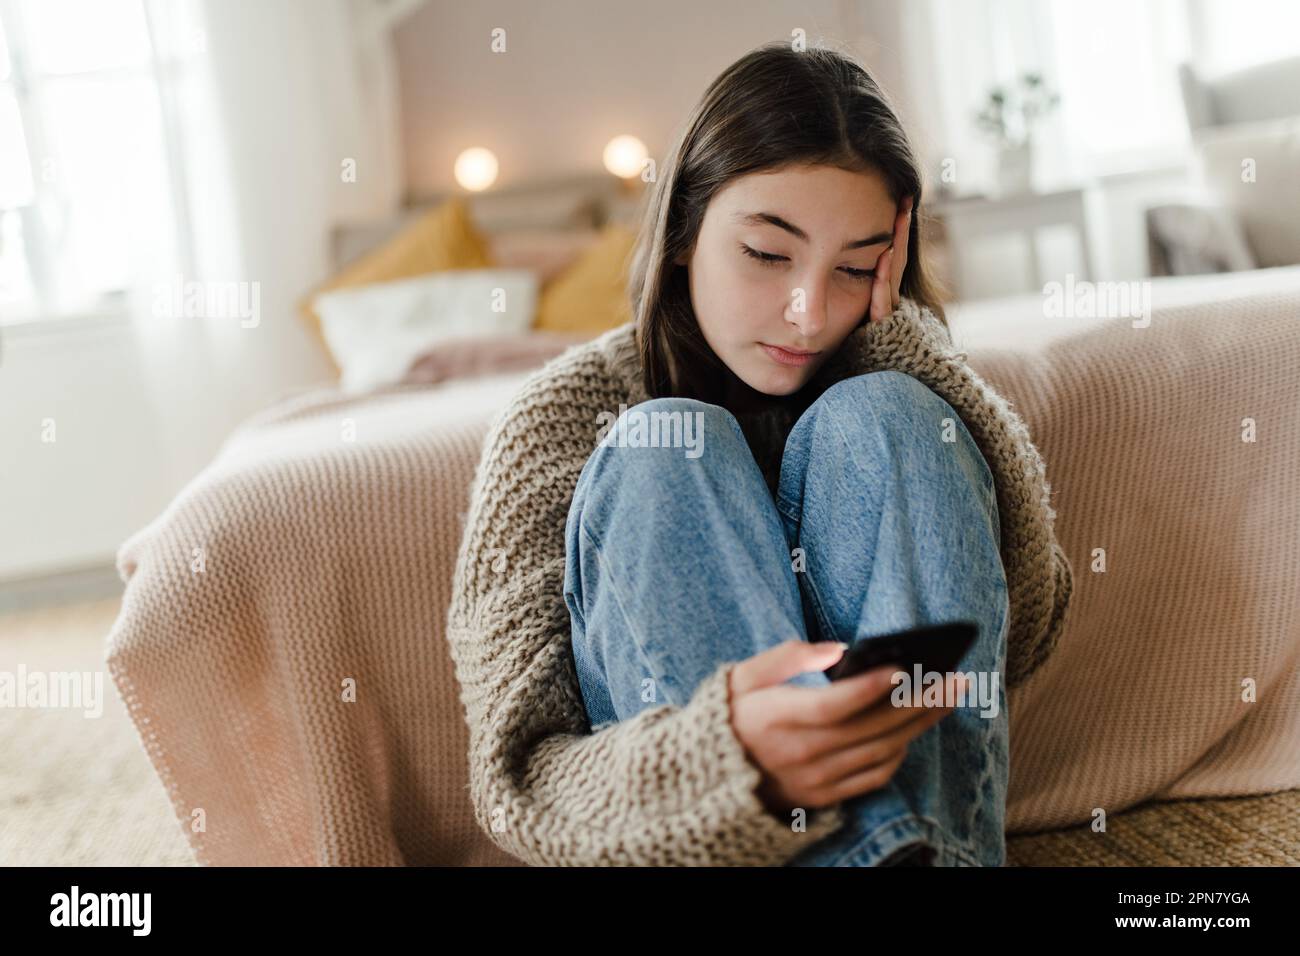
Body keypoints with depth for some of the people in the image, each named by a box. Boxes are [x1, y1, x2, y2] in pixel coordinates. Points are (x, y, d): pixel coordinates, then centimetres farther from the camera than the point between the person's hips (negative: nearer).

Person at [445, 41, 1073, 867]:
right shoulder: (562, 421, -6)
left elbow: (1022, 633, -11)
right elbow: (518, 787, -15)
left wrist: (899, 333, -11)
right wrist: (730, 760, -39)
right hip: (679, 832, -1)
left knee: (875, 417, -17)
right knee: (666, 450, -21)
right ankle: (890, 855, -34)